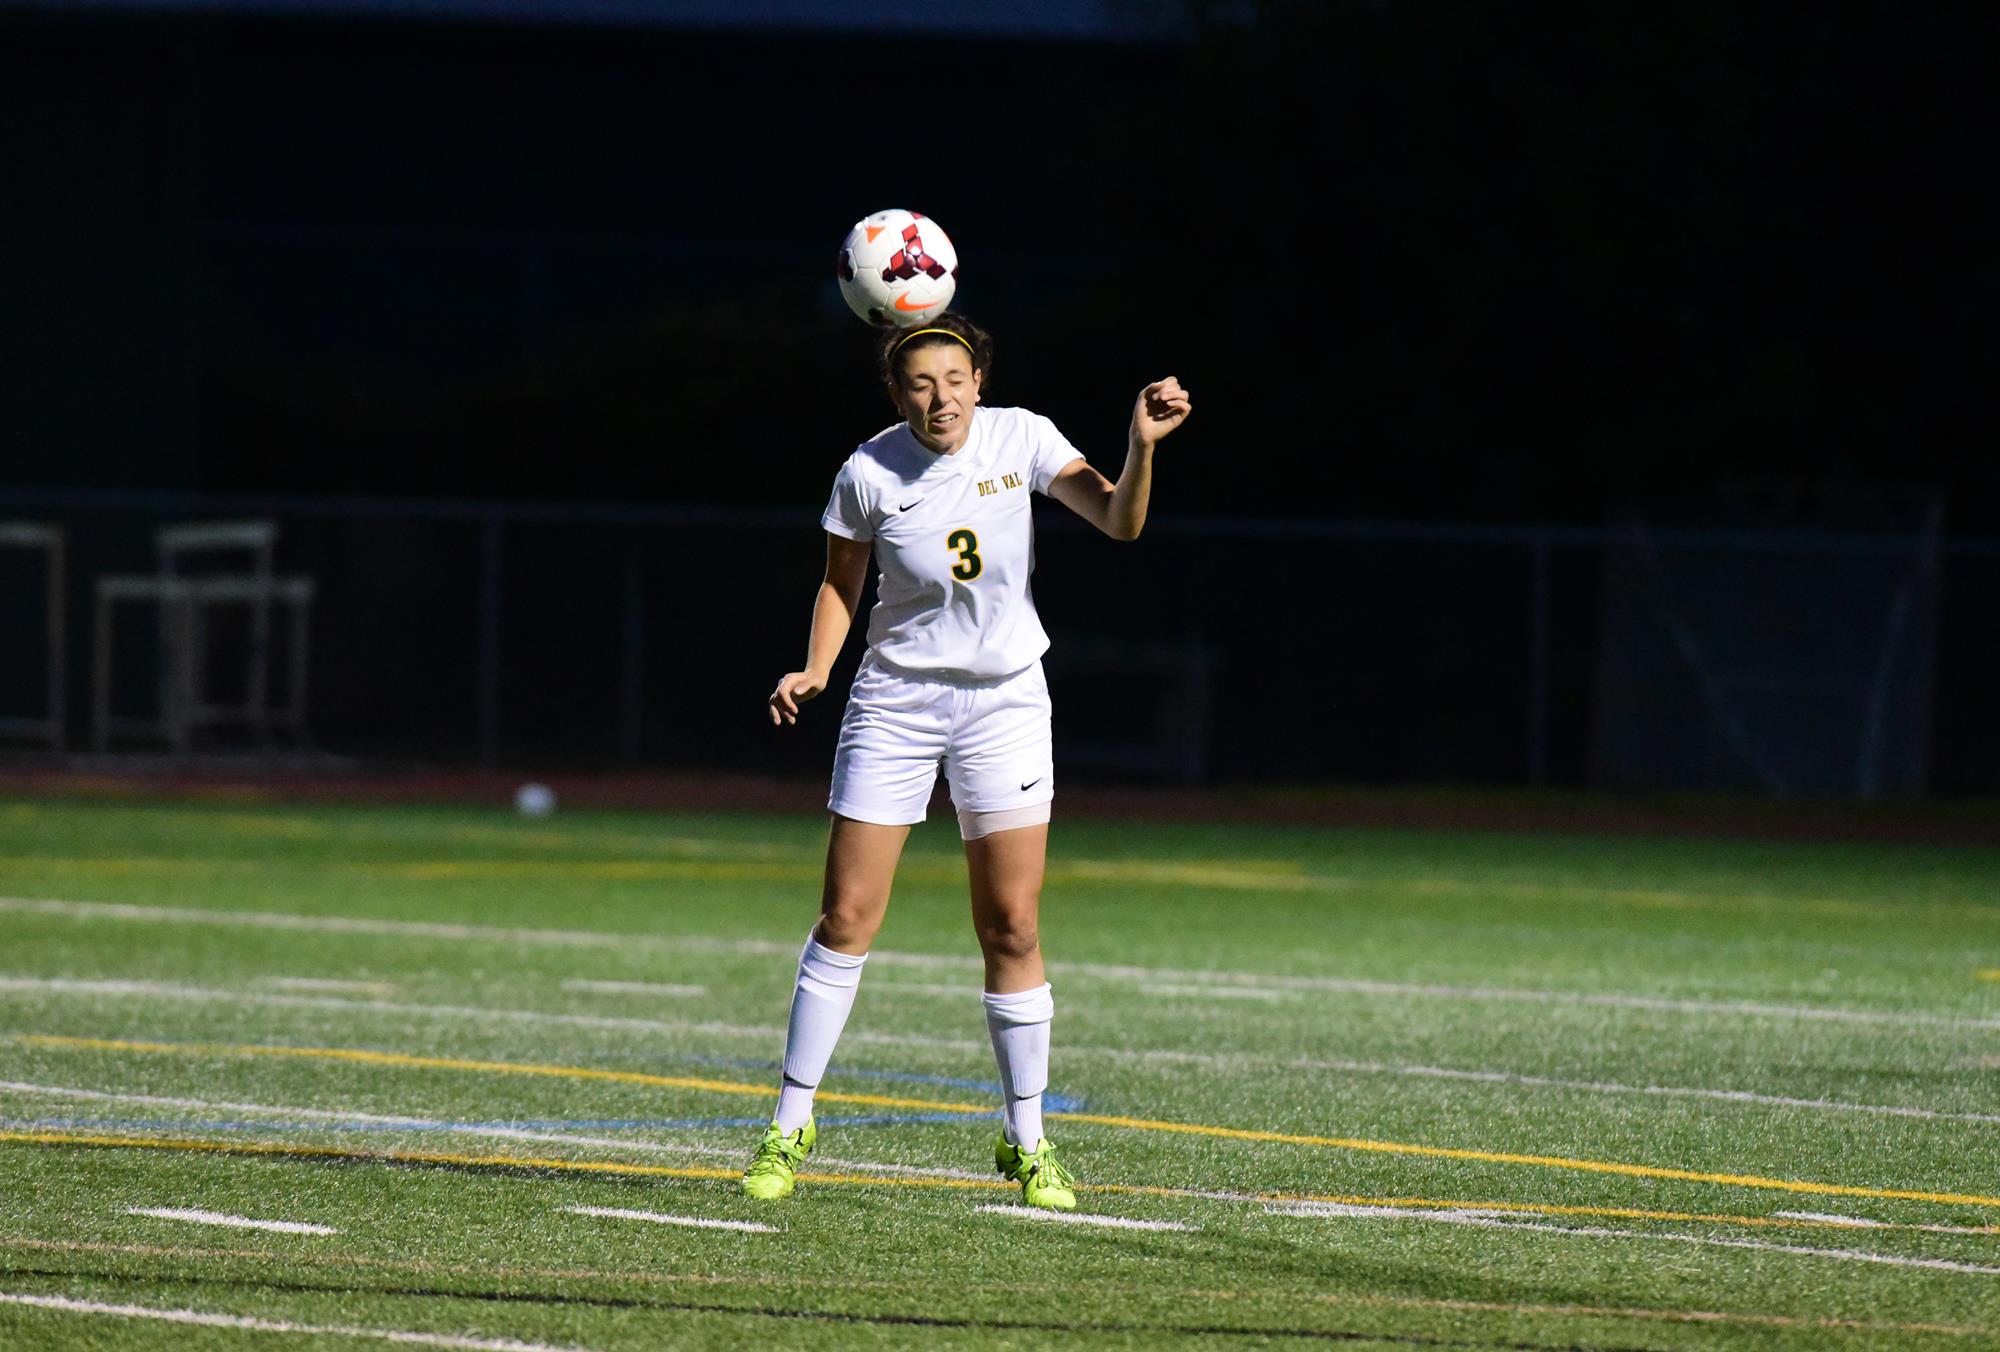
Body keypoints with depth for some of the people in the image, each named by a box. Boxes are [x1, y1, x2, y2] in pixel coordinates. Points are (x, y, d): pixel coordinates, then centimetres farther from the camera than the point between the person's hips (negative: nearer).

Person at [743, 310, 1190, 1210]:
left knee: (1012, 927, -3)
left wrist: (1141, 447, -32)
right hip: (896, 697, 0)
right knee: (846, 917, -4)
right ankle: (791, 1125, 8)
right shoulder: (868, 475, -8)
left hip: (1005, 699, 0)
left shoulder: (1020, 440, -7)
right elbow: (841, 580, 6)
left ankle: (1026, 1143, 8)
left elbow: (1119, 522, -15)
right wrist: (816, 668, -9)